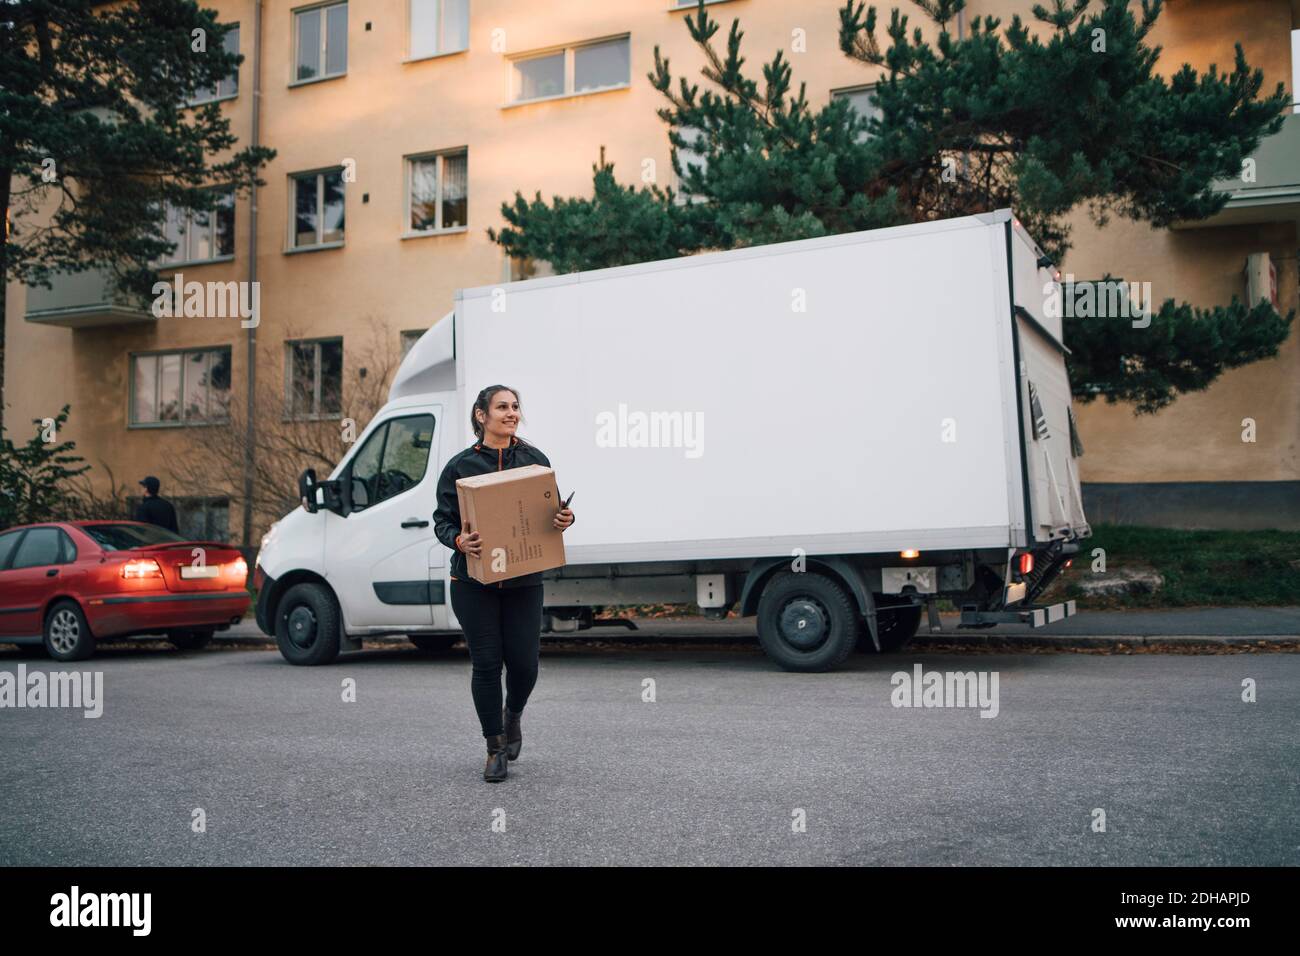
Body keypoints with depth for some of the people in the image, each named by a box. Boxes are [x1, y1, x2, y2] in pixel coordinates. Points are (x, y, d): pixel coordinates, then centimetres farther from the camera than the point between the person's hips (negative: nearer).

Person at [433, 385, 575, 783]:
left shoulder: (535, 459, 6)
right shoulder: (460, 465, 0)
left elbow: (554, 508, 11)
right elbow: (442, 520, 1)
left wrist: (565, 519, -12)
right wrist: (458, 540, -20)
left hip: (524, 579, 2)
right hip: (474, 581, -1)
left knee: (524, 663, 0)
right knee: (486, 663, 2)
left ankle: (513, 714, 35)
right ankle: (495, 748, 18)